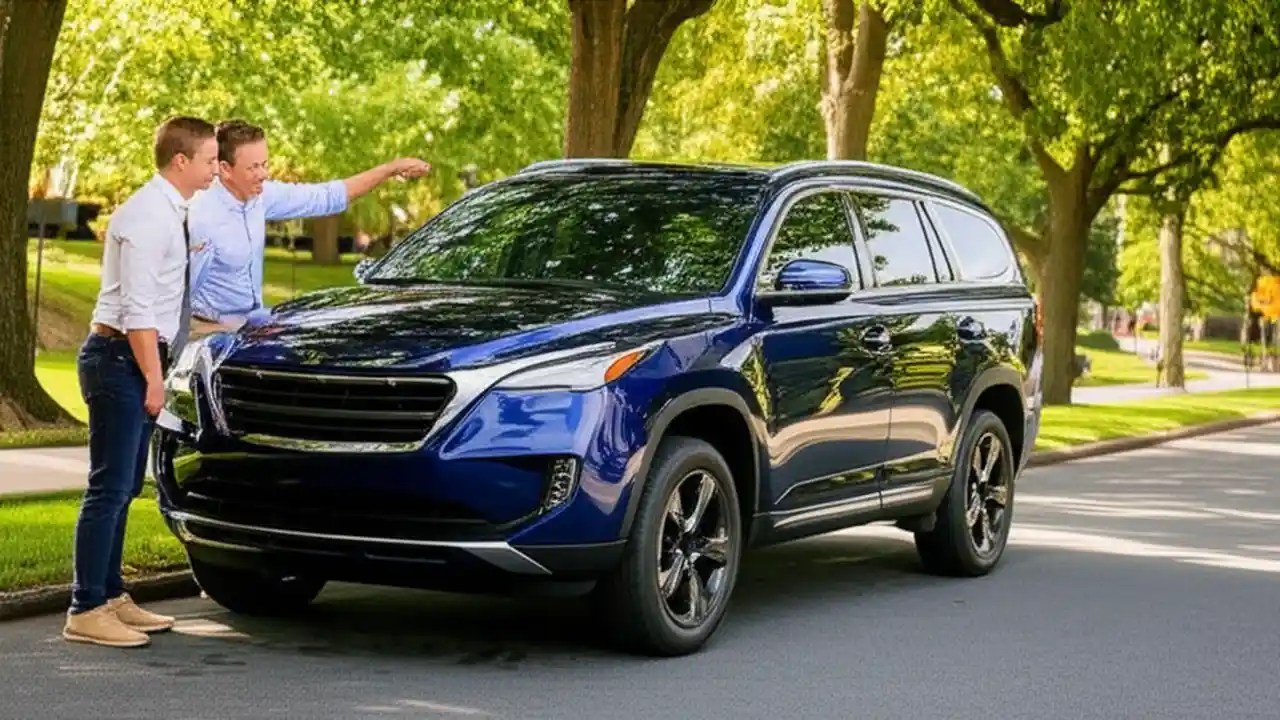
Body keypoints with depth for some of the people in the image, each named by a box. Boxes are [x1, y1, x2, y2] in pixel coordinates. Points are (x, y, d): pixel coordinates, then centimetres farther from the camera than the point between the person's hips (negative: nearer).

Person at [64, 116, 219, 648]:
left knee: (123, 488, 13)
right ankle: (86, 610, -5)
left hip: (138, 360, 10)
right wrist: (153, 377, -19)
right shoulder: (148, 216, -16)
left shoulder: (170, 211, 13)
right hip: (120, 358, -10)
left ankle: (110, 597, 21)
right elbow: (137, 308, -20)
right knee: (109, 488, -8)